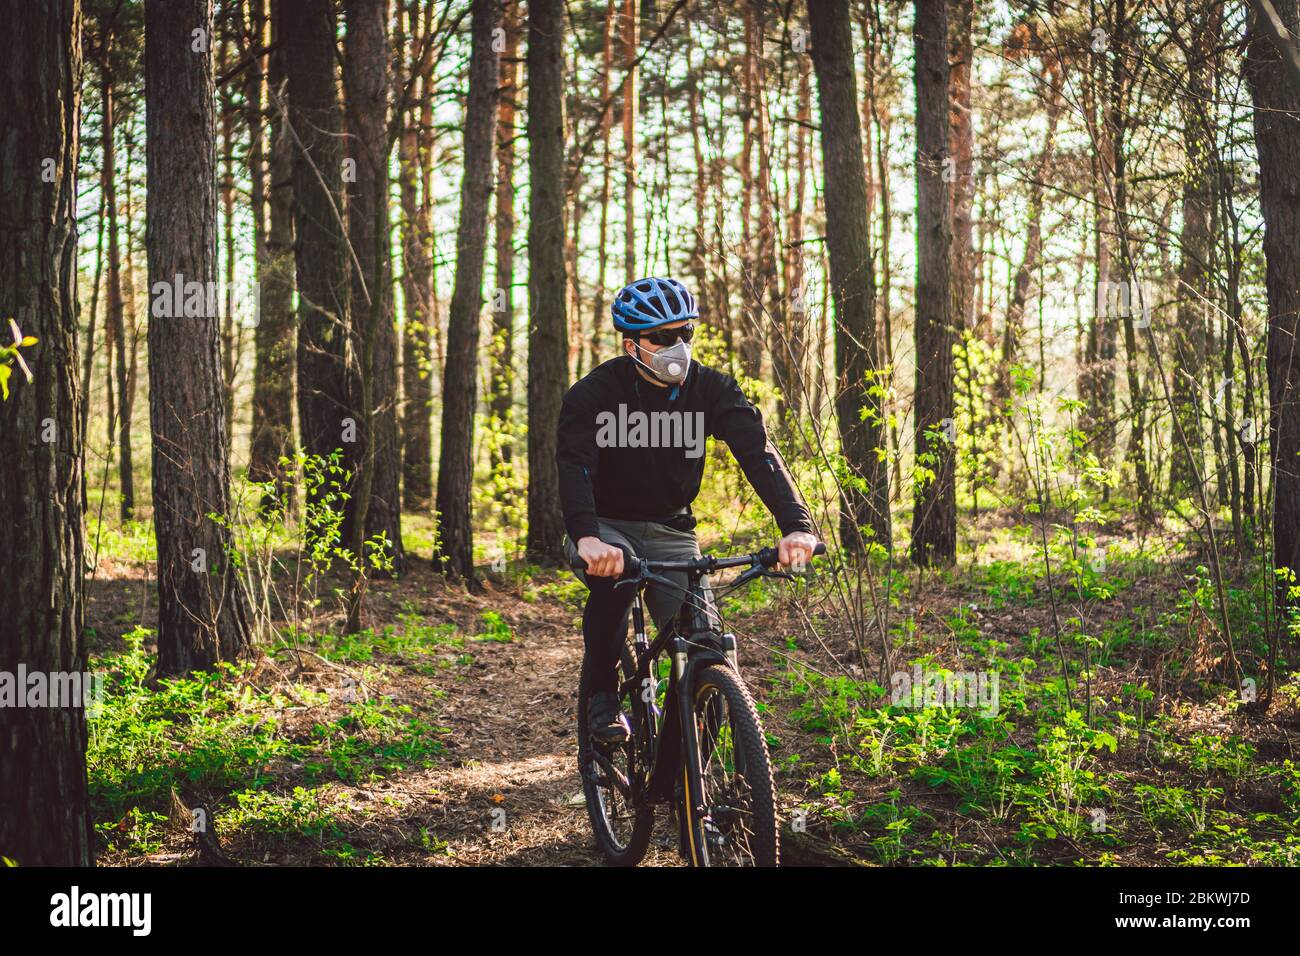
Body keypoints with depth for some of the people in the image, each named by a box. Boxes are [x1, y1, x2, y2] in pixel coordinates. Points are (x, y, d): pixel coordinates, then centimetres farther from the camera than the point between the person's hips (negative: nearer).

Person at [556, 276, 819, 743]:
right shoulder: (594, 392, -18)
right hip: (606, 526, -2)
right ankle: (603, 696, -16)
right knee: (612, 575, -36)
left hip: (670, 531, 3)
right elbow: (574, 464, -33)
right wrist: (586, 537, -53)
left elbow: (758, 452, -23)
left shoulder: (712, 389, -11)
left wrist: (796, 526, -40)